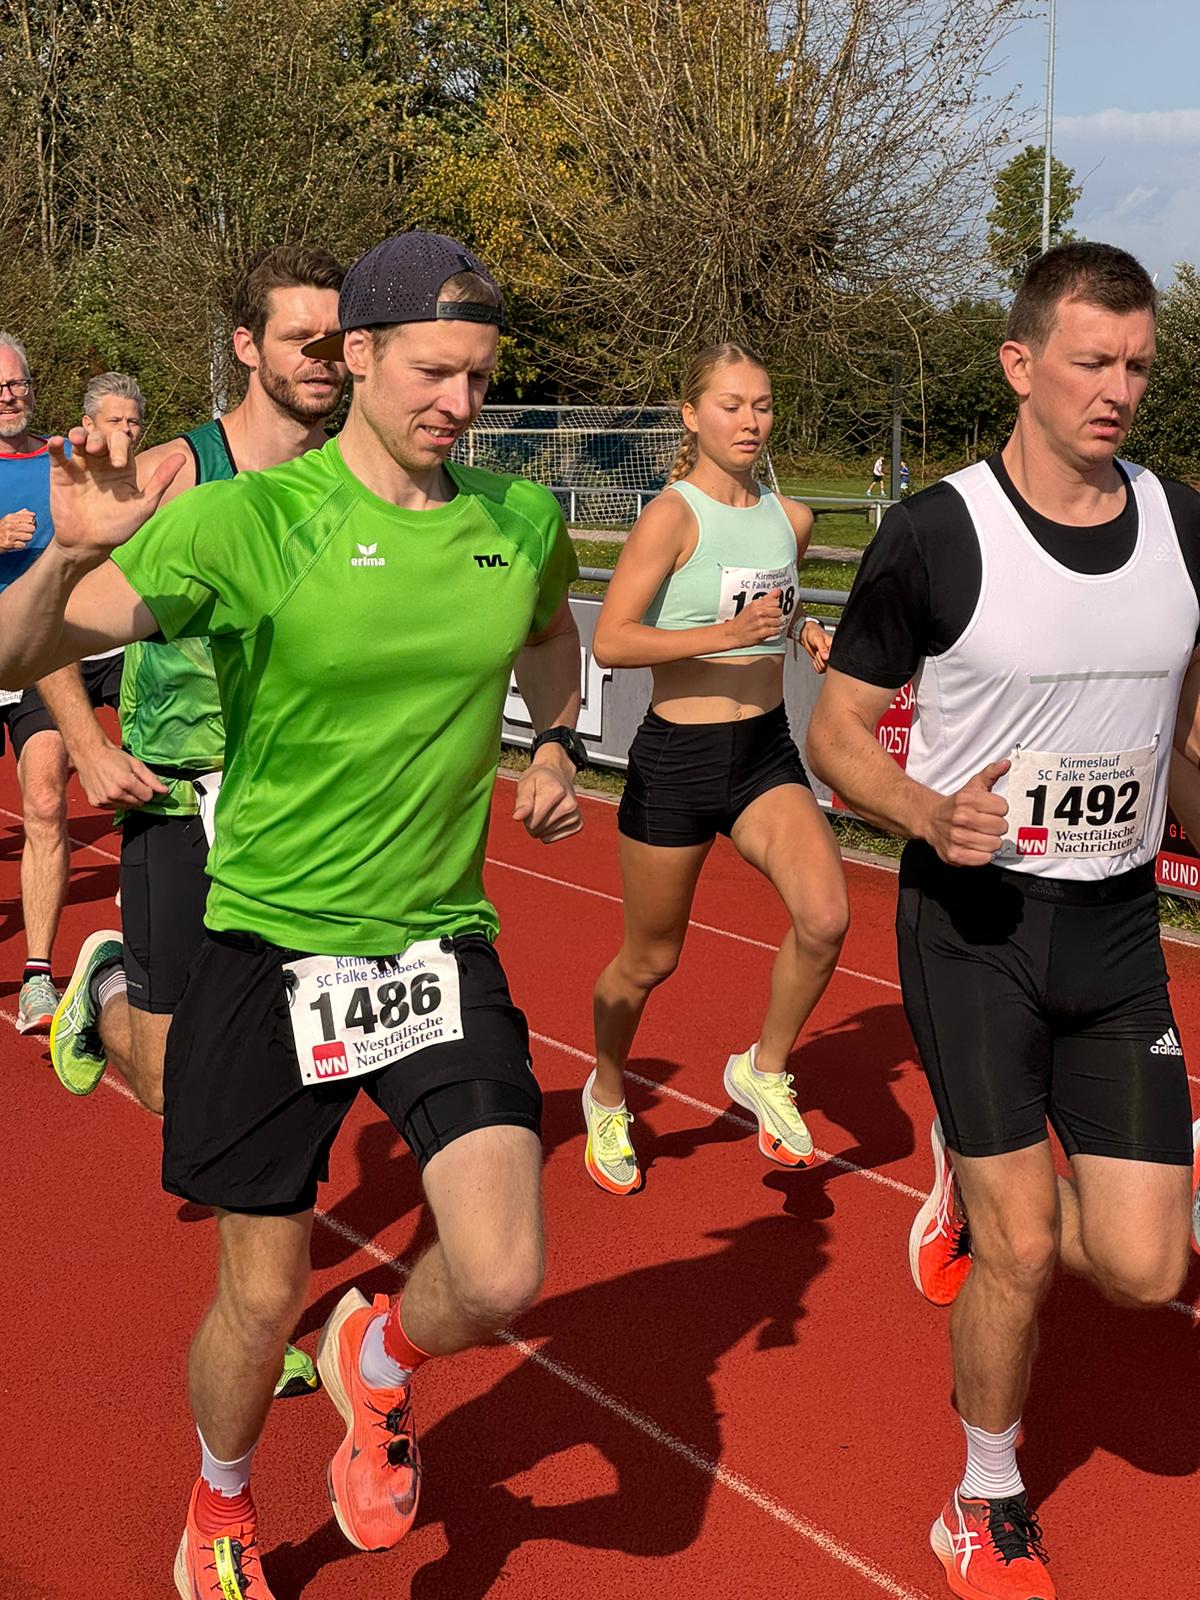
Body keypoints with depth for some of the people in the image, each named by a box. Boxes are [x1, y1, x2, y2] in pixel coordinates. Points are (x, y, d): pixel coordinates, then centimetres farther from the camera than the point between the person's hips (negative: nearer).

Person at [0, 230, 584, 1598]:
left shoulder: (522, 520, 0)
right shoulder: (247, 521, -13)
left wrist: (554, 743, 13)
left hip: (441, 948, 3)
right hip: (268, 949, -2)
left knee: (499, 1281, -9)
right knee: (261, 1301, 10)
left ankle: (379, 1359, 29)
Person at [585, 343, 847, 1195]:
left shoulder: (792, 519, 6)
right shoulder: (674, 514, -13)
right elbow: (610, 640, -19)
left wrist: (803, 630, 4)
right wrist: (727, 633, -28)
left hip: (767, 754, 5)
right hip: (678, 757, -4)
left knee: (826, 917, -19)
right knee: (650, 961, 10)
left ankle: (765, 1070, 8)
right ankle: (606, 1096, 39)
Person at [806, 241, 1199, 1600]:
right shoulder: (934, 533, -11)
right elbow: (835, 733, -4)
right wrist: (927, 812, -23)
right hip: (973, 922, -4)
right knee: (1020, 1253, -2)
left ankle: (973, 1175, 32)